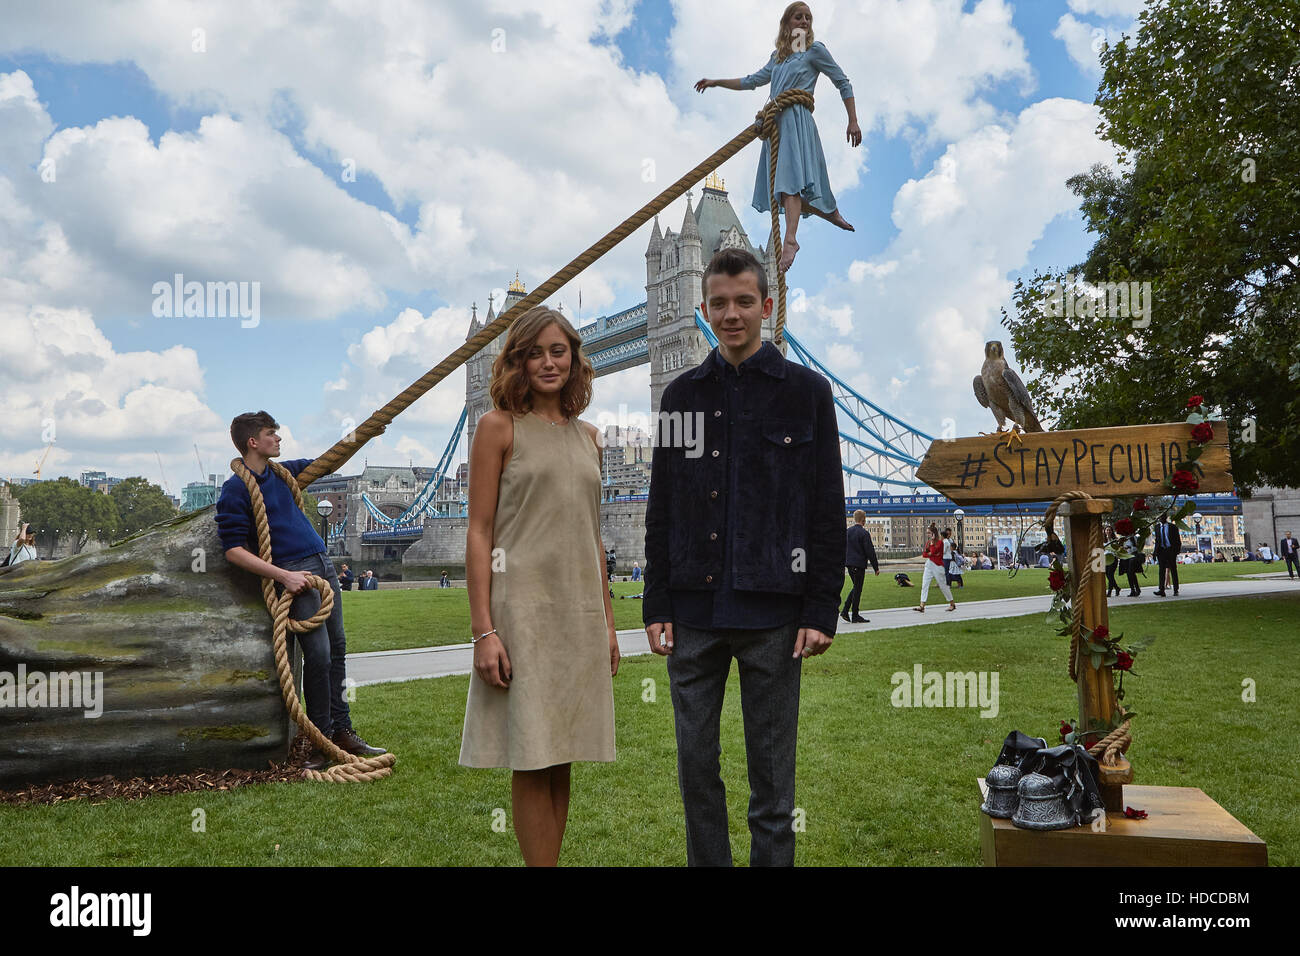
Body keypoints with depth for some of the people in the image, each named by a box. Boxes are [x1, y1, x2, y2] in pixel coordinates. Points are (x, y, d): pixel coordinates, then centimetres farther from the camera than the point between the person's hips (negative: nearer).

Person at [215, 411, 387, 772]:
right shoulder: (235, 490, -6)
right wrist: (284, 576, -18)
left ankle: (342, 731, 15)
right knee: (318, 655, -11)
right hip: (294, 572, -7)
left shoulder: (282, 471, 15)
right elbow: (234, 551, -11)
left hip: (323, 564, 8)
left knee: (337, 649, 8)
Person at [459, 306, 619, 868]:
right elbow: (479, 532, -6)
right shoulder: (499, 427, -1)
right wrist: (483, 630, -14)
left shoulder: (587, 436, 15)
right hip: (524, 605, -5)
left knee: (562, 761, 10)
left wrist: (607, 621, 15)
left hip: (580, 611, 5)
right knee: (533, 763, -1)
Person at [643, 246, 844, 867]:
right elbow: (660, 510, 11)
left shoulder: (806, 392, 3)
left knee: (771, 773, 6)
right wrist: (656, 605, 5)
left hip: (772, 612, -2)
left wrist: (822, 610, -6)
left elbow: (828, 510, 1)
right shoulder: (682, 395, 11)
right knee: (695, 766, 9)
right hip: (695, 610, 3)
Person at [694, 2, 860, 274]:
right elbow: (752, 81, 33)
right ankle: (832, 213, 24)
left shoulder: (814, 49, 8)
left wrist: (853, 121, -1)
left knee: (790, 179, -25)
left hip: (796, 118, -7)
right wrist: (716, 82, 29)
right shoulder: (778, 56, 24)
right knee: (785, 186, 4)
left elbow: (843, 83, 7)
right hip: (776, 122, 7)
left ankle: (790, 239, -40)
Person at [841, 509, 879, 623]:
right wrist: (876, 567, -6)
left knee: (856, 587, 18)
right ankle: (855, 616, 5)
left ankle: (845, 610, 9)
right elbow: (870, 551, -12)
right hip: (859, 564, -7)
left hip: (849, 564, 7)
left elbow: (843, 549, 13)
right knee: (857, 589, 0)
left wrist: (844, 563, 22)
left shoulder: (847, 531, 8)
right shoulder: (864, 533, -13)